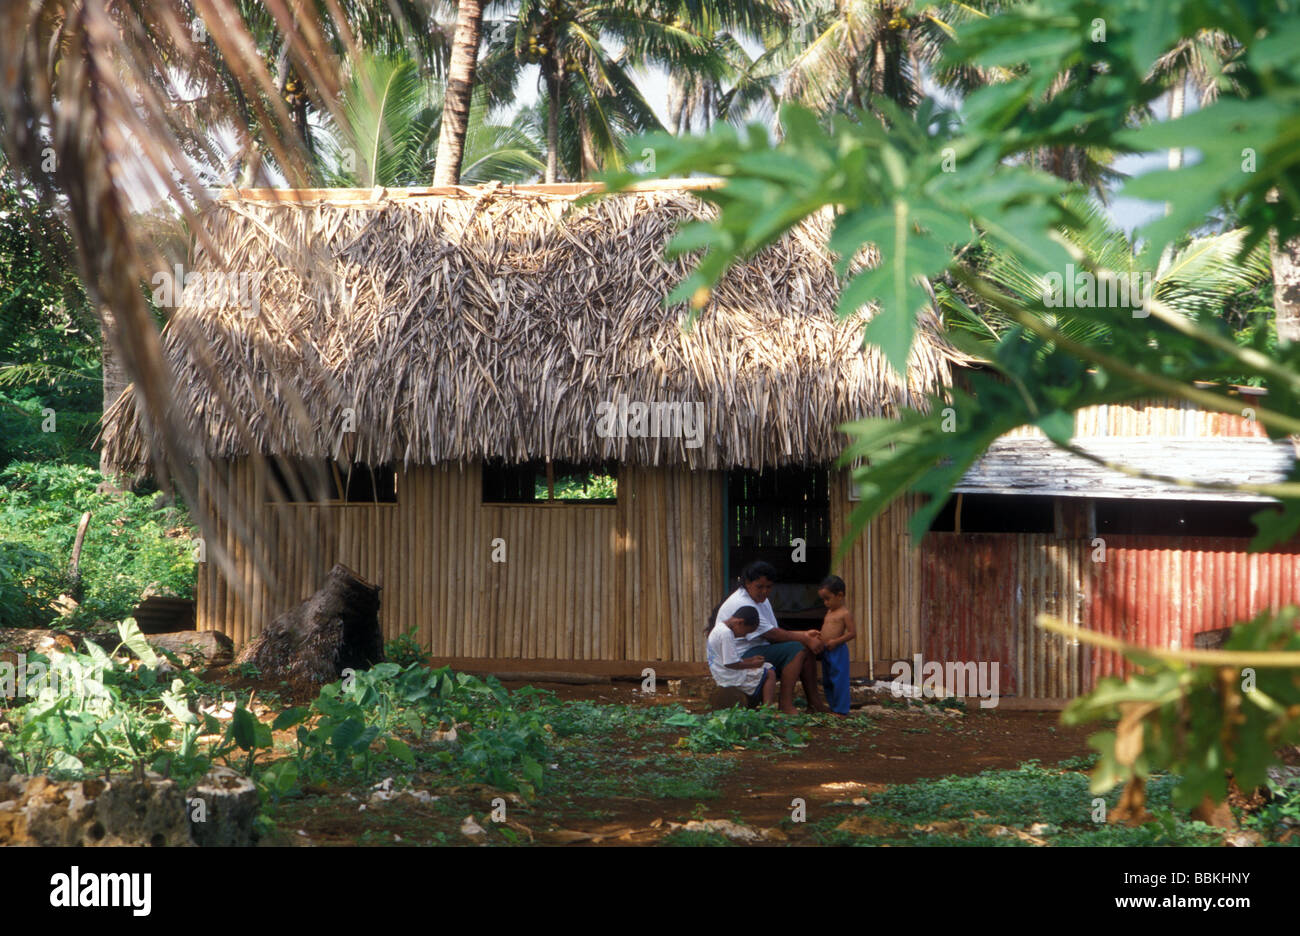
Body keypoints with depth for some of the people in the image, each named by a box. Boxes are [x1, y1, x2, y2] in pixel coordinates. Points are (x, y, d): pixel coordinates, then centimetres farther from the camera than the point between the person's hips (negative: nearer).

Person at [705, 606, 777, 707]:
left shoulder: (718, 628, 12)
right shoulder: (726, 634, -22)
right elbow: (730, 664, -24)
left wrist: (751, 660, 11)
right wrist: (752, 664, -13)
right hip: (732, 678, -11)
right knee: (770, 674, -9)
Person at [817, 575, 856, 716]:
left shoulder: (845, 613, -9)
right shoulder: (829, 613, 16)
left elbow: (852, 633, -15)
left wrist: (836, 641, -20)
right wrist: (820, 639, 8)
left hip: (838, 651, -9)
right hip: (826, 651, 9)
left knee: (839, 680, -8)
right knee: (827, 681, 14)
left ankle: (840, 709, -6)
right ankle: (832, 707, 22)